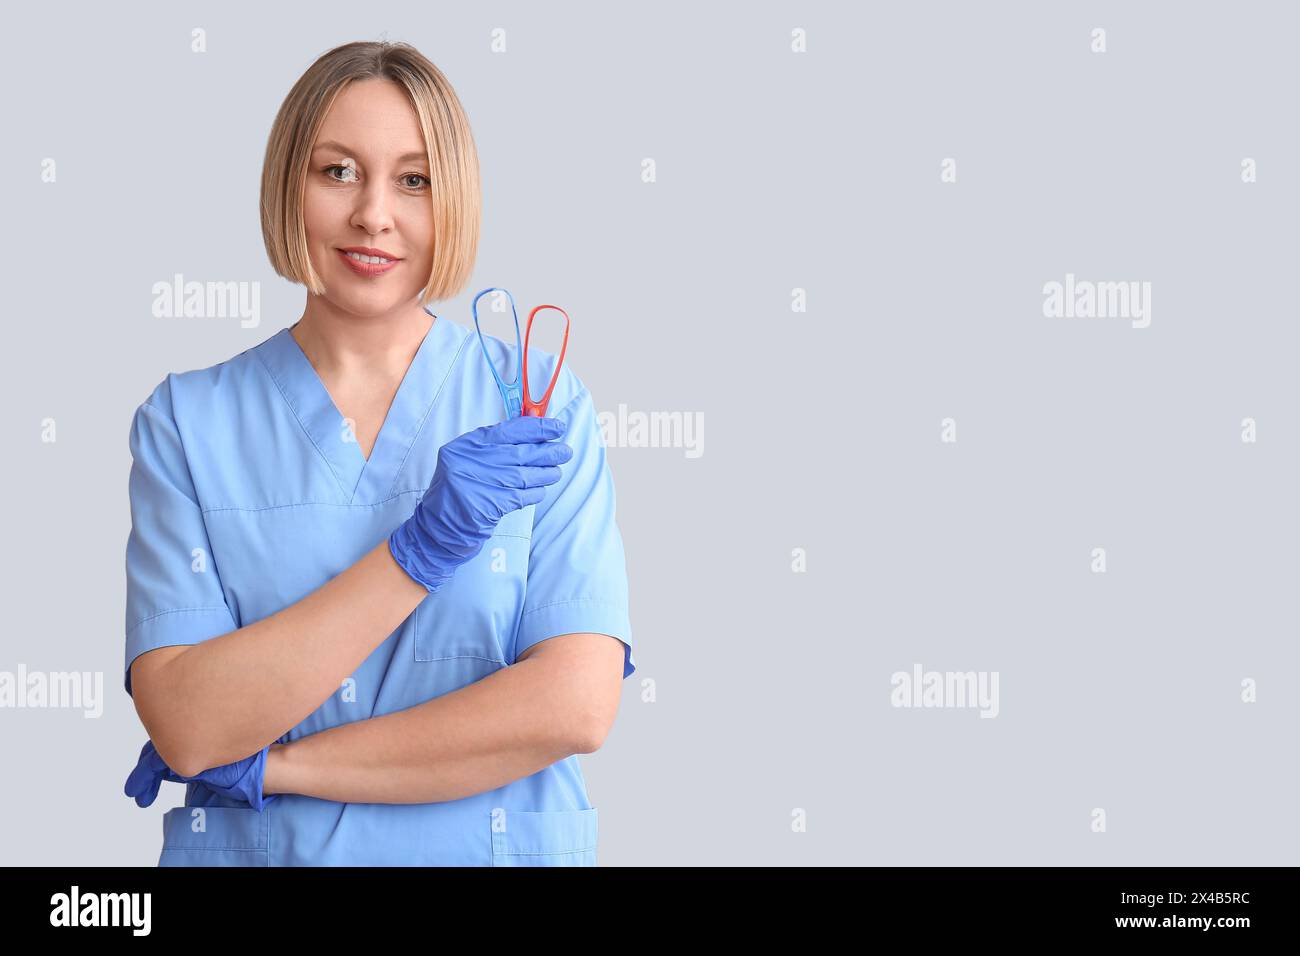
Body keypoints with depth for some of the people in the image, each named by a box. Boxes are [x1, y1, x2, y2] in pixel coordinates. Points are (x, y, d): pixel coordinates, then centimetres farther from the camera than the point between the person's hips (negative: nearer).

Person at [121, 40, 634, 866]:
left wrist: (268, 765, -15)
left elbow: (577, 705, -16)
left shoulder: (542, 403, -6)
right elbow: (185, 727, -15)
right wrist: (420, 550, -23)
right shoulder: (187, 421, -5)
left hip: (496, 843, 0)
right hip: (251, 849, 0)